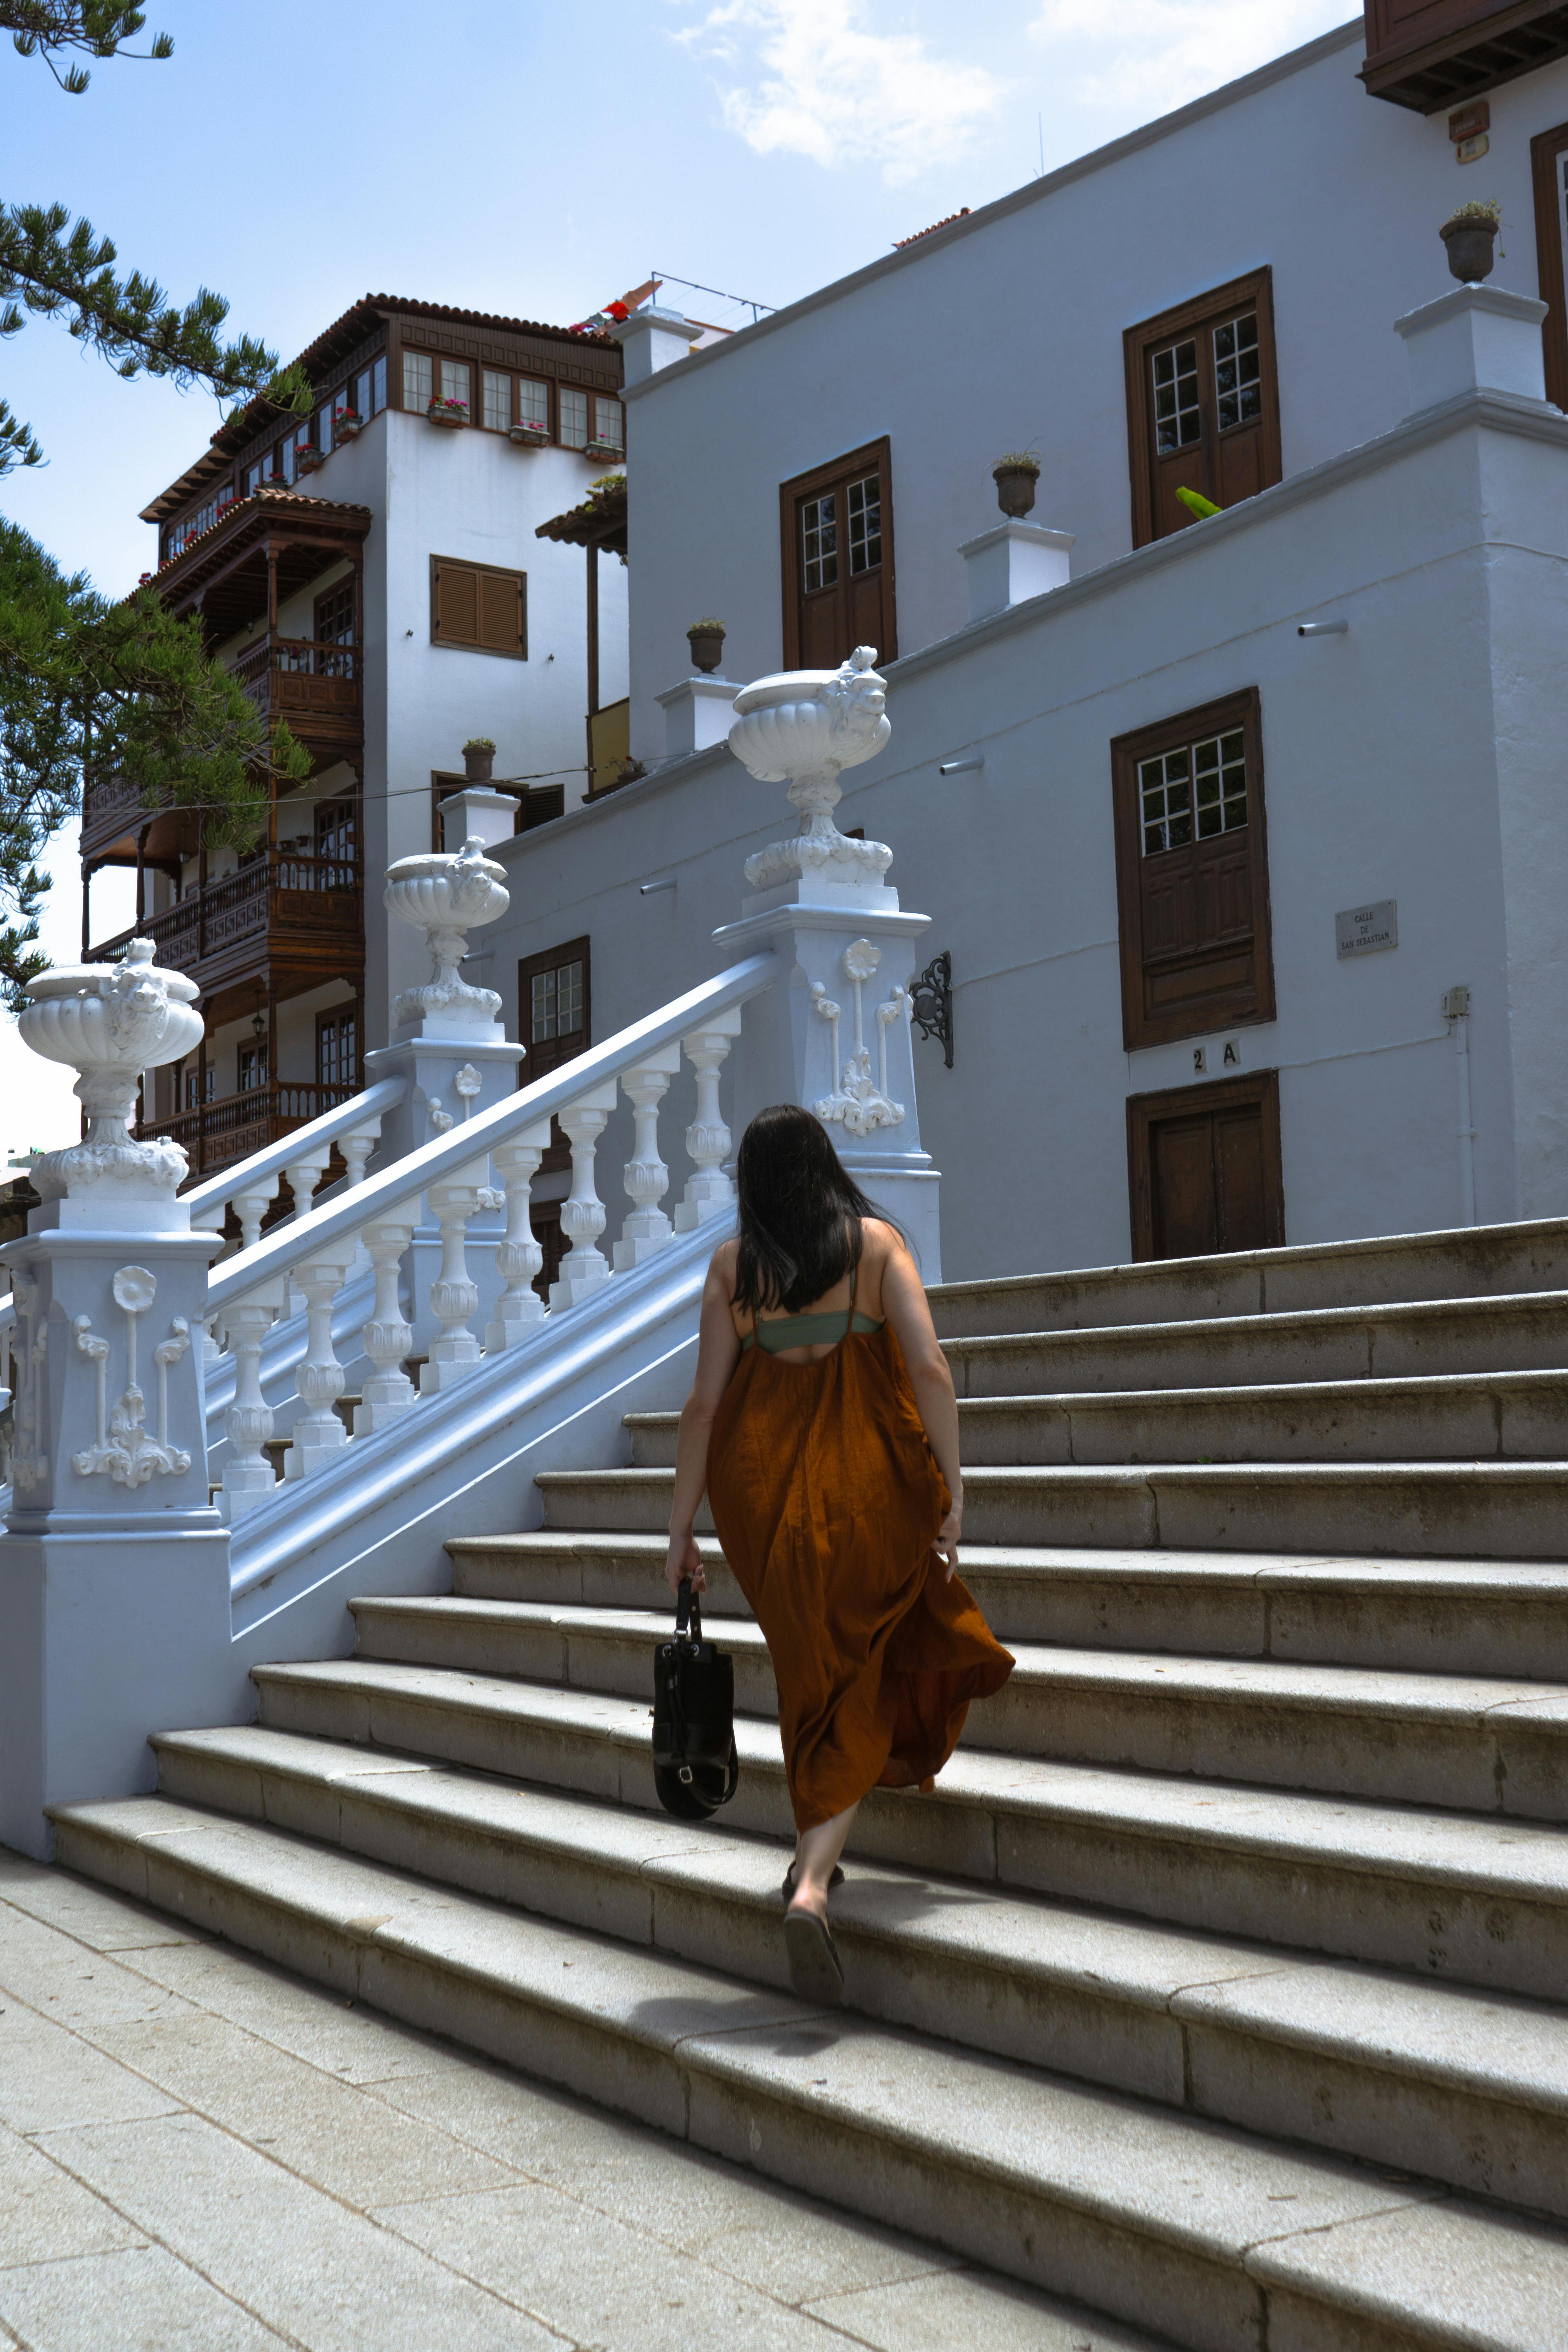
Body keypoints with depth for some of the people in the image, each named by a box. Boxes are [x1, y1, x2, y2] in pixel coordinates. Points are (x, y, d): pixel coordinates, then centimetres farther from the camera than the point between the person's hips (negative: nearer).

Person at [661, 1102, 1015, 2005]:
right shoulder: (876, 1240, 2)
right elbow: (929, 1367, -9)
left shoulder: (731, 1264, 4)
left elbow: (706, 1402, 0)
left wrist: (681, 1527, 4)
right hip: (867, 1483, -2)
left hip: (761, 1485, 2)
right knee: (852, 1695, 6)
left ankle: (817, 1861, 30)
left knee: (816, 1667, 22)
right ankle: (812, 1884, -11)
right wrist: (954, 1489, -5)